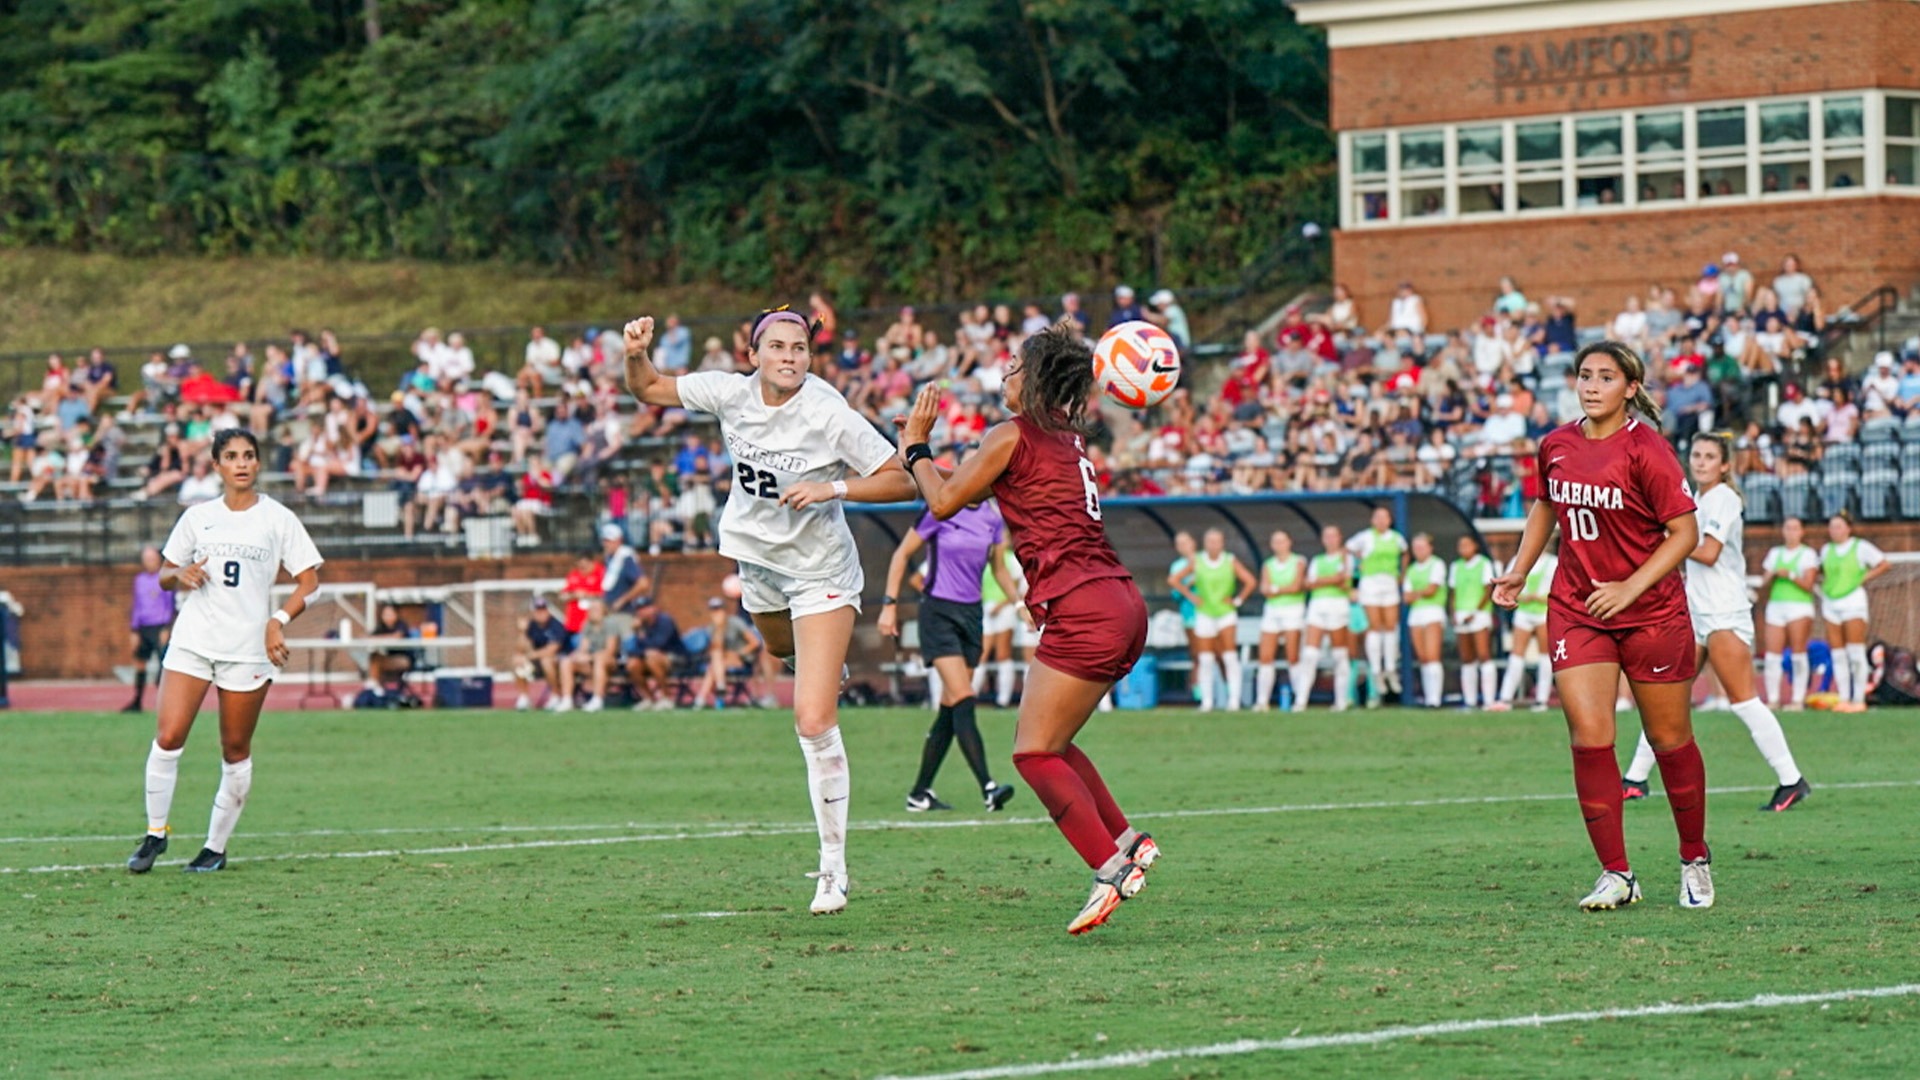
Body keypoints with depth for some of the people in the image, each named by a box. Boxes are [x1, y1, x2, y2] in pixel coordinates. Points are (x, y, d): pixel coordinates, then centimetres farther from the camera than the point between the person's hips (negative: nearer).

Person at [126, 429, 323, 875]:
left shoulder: (278, 518, 3)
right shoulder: (197, 517, 9)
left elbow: (308, 582, 2)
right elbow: (165, 575, 18)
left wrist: (278, 620, -13)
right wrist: (180, 575, -6)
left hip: (249, 649, -1)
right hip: (192, 641, 1)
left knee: (236, 751, 3)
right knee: (168, 738, -11)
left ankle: (216, 847, 14)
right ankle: (155, 833, 3)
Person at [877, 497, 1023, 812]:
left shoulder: (992, 517, 8)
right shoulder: (941, 511, -8)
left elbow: (999, 569, 20)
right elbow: (902, 554, -2)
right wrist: (889, 603, -6)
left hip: (971, 614, 6)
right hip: (938, 612, -6)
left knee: (951, 709, 4)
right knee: (963, 699, -17)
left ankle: (920, 793, 12)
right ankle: (988, 787, -26)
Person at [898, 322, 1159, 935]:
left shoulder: (1013, 436, -3)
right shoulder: (1069, 437, 20)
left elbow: (944, 501, 2)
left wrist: (916, 445, 14)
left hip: (1083, 609, -9)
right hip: (1122, 605, 9)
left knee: (1035, 752, -5)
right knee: (1051, 745, 16)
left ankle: (1110, 867, -13)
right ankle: (1127, 841, 8)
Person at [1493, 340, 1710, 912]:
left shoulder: (1646, 450, -14)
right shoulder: (1556, 446, 3)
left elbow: (1684, 532, -13)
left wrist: (1629, 590, -20)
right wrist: (1519, 570, 14)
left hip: (1651, 612, -4)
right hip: (1575, 609, 4)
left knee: (1670, 740, 7)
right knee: (1589, 738, -9)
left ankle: (1695, 861, 26)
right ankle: (1616, 874, -3)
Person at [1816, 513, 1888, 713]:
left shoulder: (1860, 547, -2)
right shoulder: (1826, 550, 13)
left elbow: (1885, 565, -1)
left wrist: (1865, 578, -7)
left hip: (1852, 601, -5)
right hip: (1830, 604, 5)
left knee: (1855, 653, -9)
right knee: (1837, 655, 2)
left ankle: (1859, 700, -7)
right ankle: (1843, 699, 5)